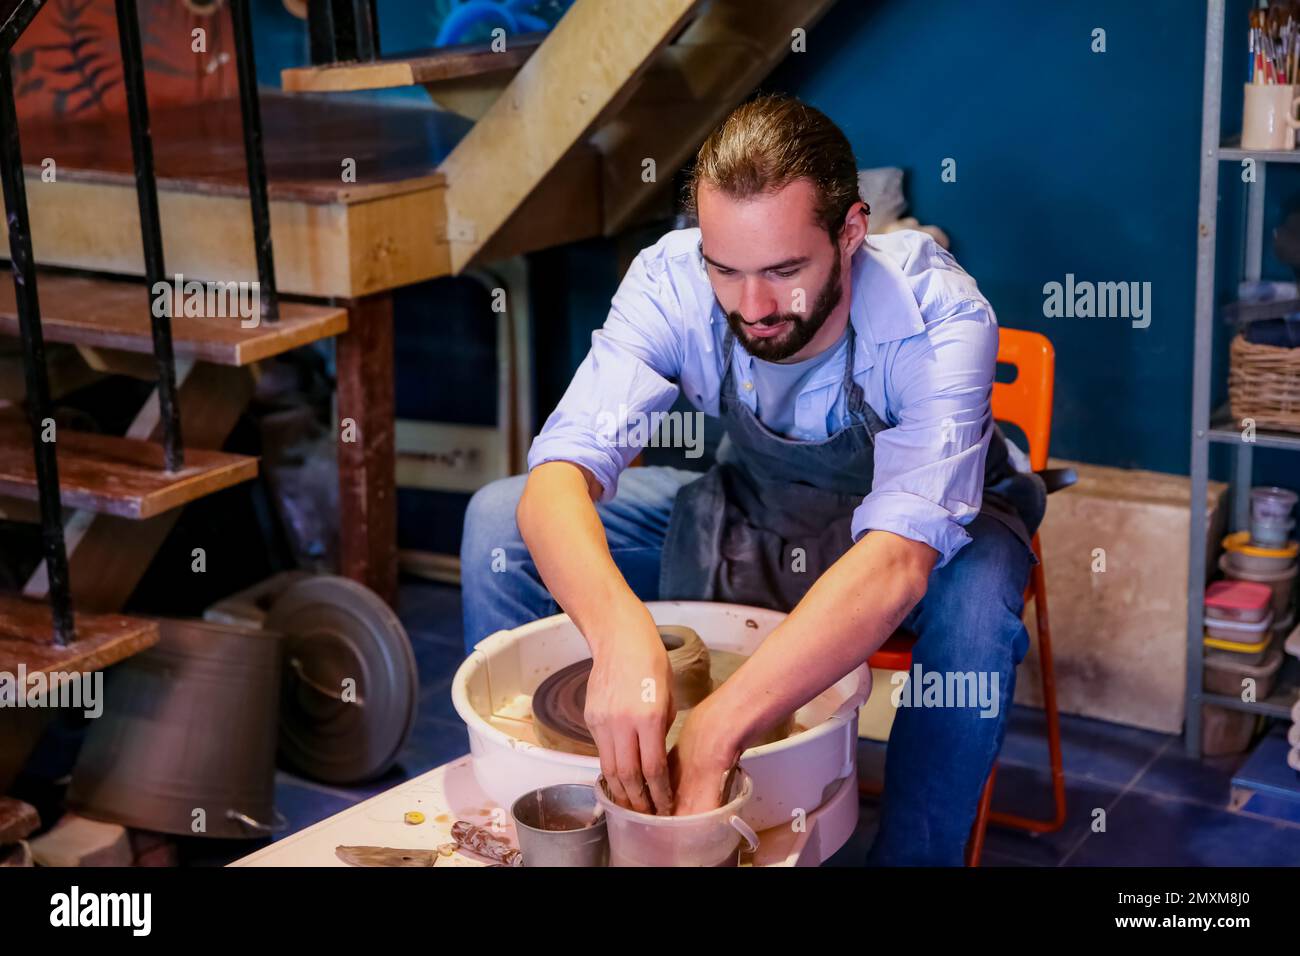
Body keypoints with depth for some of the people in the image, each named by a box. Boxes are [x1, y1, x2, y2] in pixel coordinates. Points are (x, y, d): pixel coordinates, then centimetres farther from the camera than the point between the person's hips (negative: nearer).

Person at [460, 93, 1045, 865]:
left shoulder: (937, 316, -34)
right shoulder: (672, 281, -26)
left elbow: (899, 561, -45)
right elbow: (557, 479, -35)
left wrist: (714, 736, -56)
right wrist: (620, 632, -57)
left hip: (921, 529, -2)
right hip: (755, 507, 3)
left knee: (976, 598, -38)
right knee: (501, 522, -13)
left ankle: (915, 855, -14)